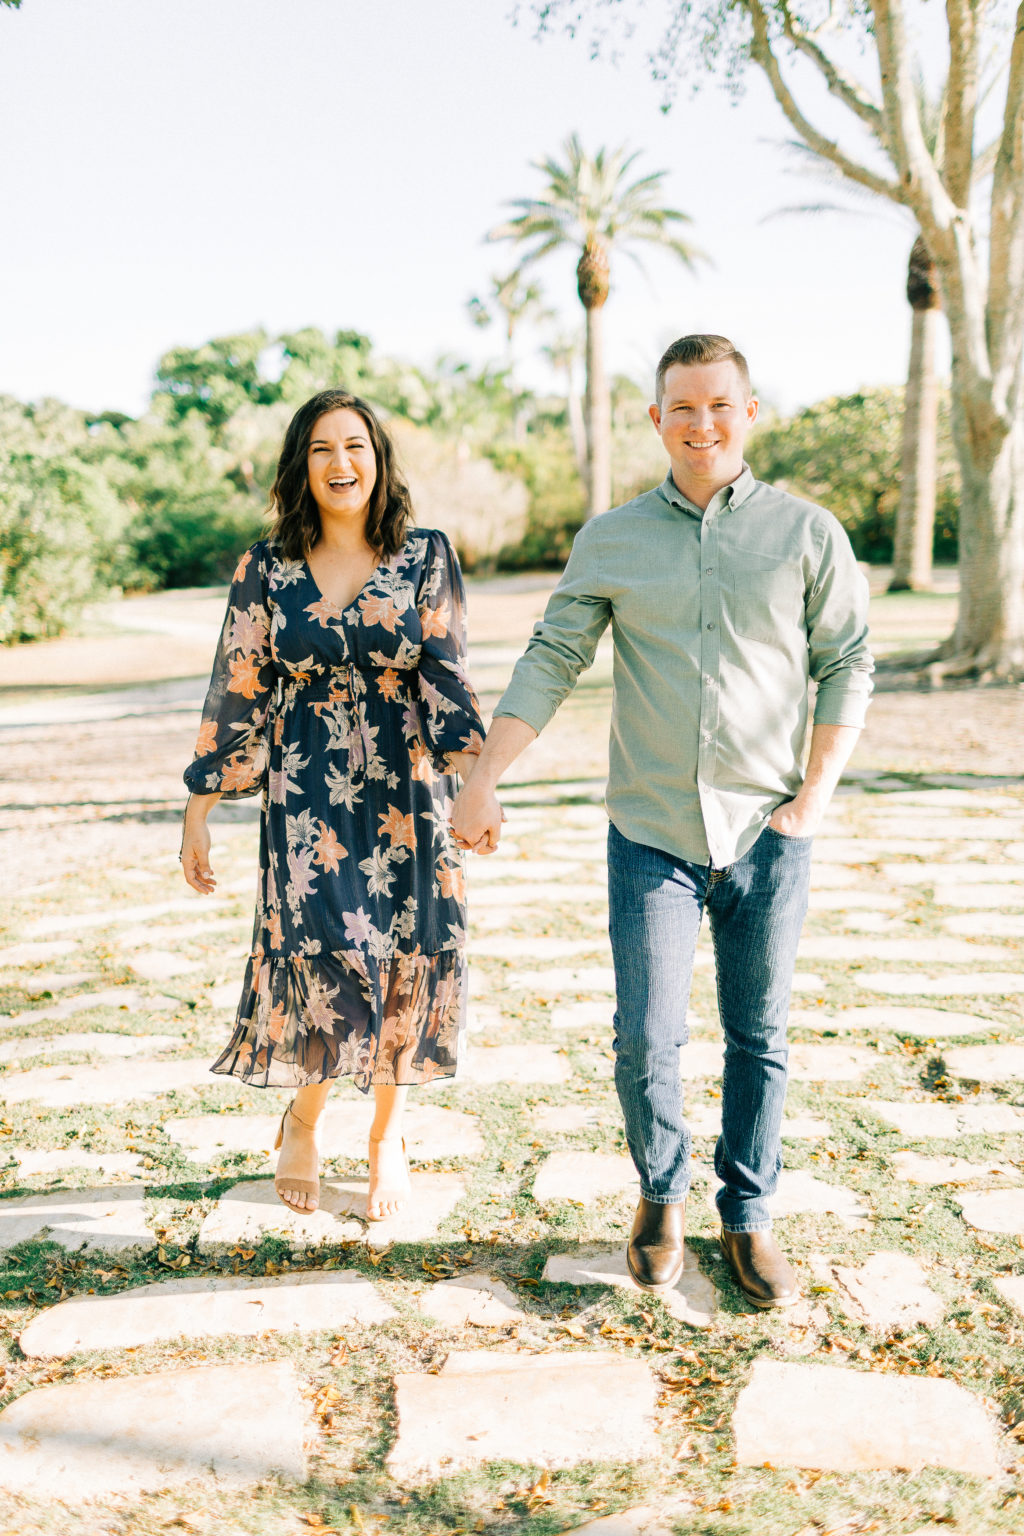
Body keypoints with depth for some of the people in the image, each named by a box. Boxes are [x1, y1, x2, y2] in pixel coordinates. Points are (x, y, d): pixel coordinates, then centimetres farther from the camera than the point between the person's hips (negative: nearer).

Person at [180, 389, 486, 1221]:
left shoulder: (428, 557, 1)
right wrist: (199, 810, 5)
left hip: (406, 792, 1)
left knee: (403, 965, 5)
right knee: (324, 958, -10)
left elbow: (447, 678, -3)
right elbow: (237, 693, 5)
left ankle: (389, 1136, 27)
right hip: (306, 798, 0)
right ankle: (303, 1120, 19)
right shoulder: (265, 570, 3)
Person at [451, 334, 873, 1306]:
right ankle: (661, 1191, 27)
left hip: (768, 831, 0)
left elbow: (848, 665, 4)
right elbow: (548, 666, 3)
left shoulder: (806, 534, 1)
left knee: (759, 1038, 9)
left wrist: (818, 792, -4)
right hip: (651, 832, 0)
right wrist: (481, 782, -3)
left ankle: (747, 1217, 27)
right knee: (645, 1041, 0)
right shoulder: (612, 541, 3)